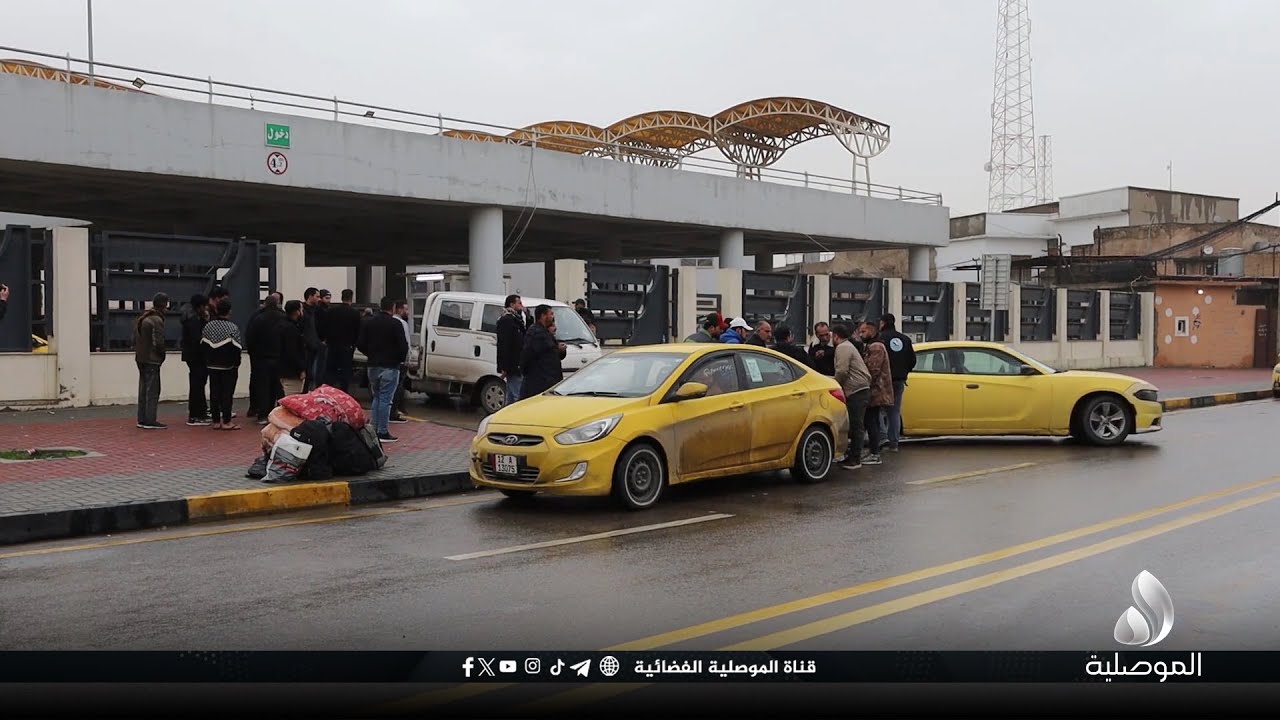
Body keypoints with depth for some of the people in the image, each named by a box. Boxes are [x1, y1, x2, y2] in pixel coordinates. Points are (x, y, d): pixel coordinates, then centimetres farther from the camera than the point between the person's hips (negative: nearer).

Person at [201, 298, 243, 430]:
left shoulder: (207, 326, 2)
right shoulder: (232, 328, -13)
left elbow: (202, 346, 6)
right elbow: (236, 349, -13)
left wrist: (208, 361, 16)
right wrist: (236, 364, -1)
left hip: (212, 366, 4)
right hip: (228, 366, -4)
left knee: (214, 393, 7)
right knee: (227, 393, -1)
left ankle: (216, 421, 11)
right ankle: (226, 422, 0)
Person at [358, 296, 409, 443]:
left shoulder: (369, 323, 7)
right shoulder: (395, 324, -10)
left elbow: (360, 343, 5)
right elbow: (403, 346, -15)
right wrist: (400, 359, 3)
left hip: (373, 365, 6)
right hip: (389, 366, -6)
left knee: (377, 397, 17)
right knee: (386, 399, -3)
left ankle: (375, 429, 18)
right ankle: (383, 432, -3)